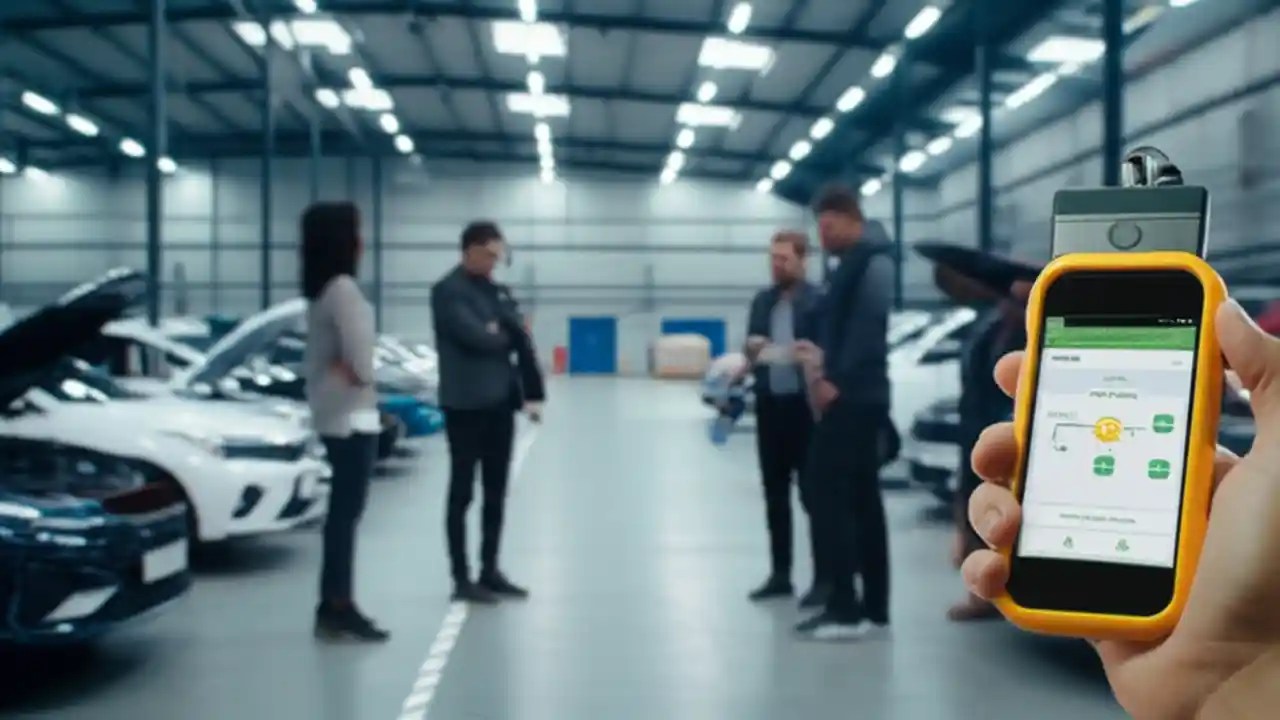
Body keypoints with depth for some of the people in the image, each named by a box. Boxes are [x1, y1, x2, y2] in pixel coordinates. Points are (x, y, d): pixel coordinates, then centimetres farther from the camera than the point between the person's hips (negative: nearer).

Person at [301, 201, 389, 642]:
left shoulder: (320, 290, 13)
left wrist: (344, 370, -1)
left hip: (334, 412, 10)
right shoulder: (342, 288, -17)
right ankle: (338, 608, -1)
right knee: (346, 512, -5)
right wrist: (355, 372, -1)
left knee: (342, 510, 13)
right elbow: (361, 362, -20)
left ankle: (334, 606, 18)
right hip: (350, 413, -10)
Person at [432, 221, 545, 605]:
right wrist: (505, 336, 1)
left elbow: (523, 340, 9)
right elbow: (475, 337, -20)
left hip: (500, 403, 7)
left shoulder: (498, 291, 15)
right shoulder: (448, 291, -8)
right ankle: (462, 579, 6)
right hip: (466, 405, -7)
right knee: (462, 493, 0)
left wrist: (533, 393, -1)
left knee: (496, 493, 12)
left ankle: (490, 571, 22)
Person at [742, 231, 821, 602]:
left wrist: (802, 355, -25)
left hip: (805, 406, -6)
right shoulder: (762, 301, 13)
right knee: (775, 493, 10)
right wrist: (752, 352, -5)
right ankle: (780, 574, 19)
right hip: (769, 405, 6)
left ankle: (824, 576, 9)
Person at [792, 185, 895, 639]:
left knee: (826, 490, -12)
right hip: (850, 396, 10)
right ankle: (873, 608, 13)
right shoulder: (848, 268, 21)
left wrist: (836, 380, -21)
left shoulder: (874, 262, -8)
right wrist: (816, 354, 4)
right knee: (862, 497, 9)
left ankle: (844, 608, -10)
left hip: (854, 397, -10)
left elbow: (868, 329, -18)